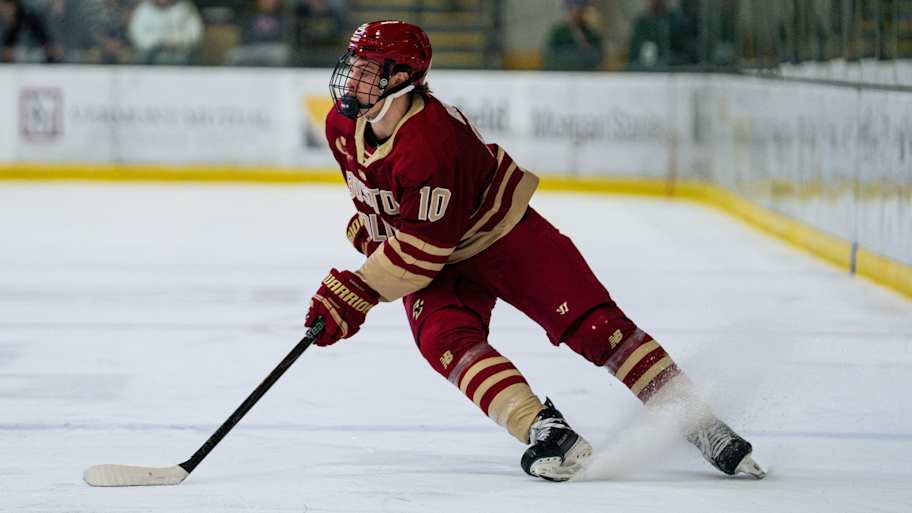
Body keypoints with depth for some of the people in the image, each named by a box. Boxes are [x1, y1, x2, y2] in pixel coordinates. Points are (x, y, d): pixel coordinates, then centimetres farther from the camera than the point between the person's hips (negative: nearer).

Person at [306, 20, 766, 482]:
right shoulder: (342, 124, -11)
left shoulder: (428, 144, -36)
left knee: (589, 321, -14)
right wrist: (367, 227, 15)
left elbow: (421, 249, -33)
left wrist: (358, 292, -31)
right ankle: (543, 429, -35)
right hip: (437, 265, 7)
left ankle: (697, 422, -9)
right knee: (444, 338, -23)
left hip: (502, 234, -7)